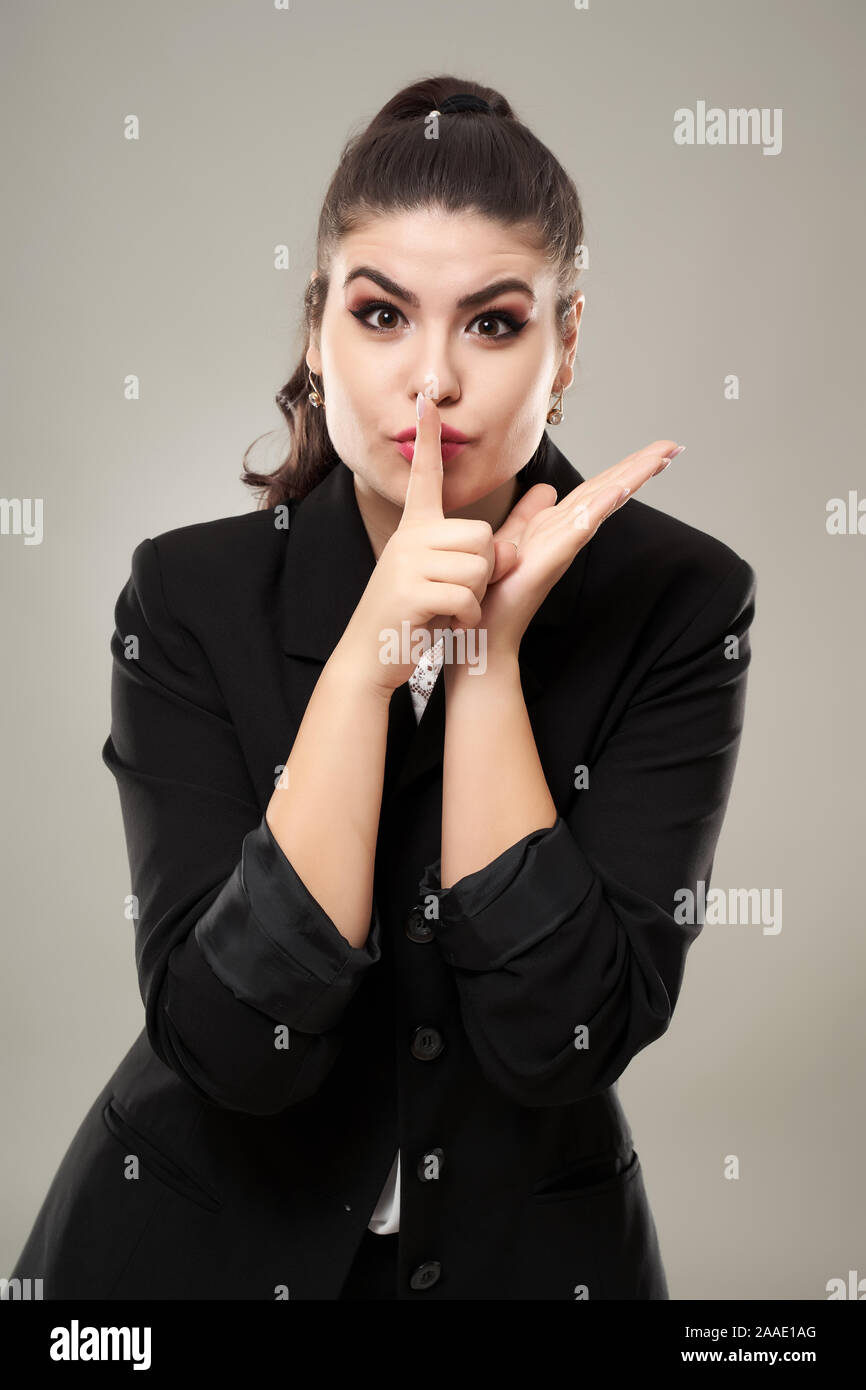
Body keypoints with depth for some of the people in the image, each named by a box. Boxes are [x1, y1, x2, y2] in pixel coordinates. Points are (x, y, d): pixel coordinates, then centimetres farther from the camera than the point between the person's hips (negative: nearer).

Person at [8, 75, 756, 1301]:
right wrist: (370, 656, -29)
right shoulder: (192, 597, -15)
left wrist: (487, 653, -25)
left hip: (525, 1245, 0)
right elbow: (233, 1046, -23)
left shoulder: (678, 602, -15)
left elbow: (562, 1039, -20)